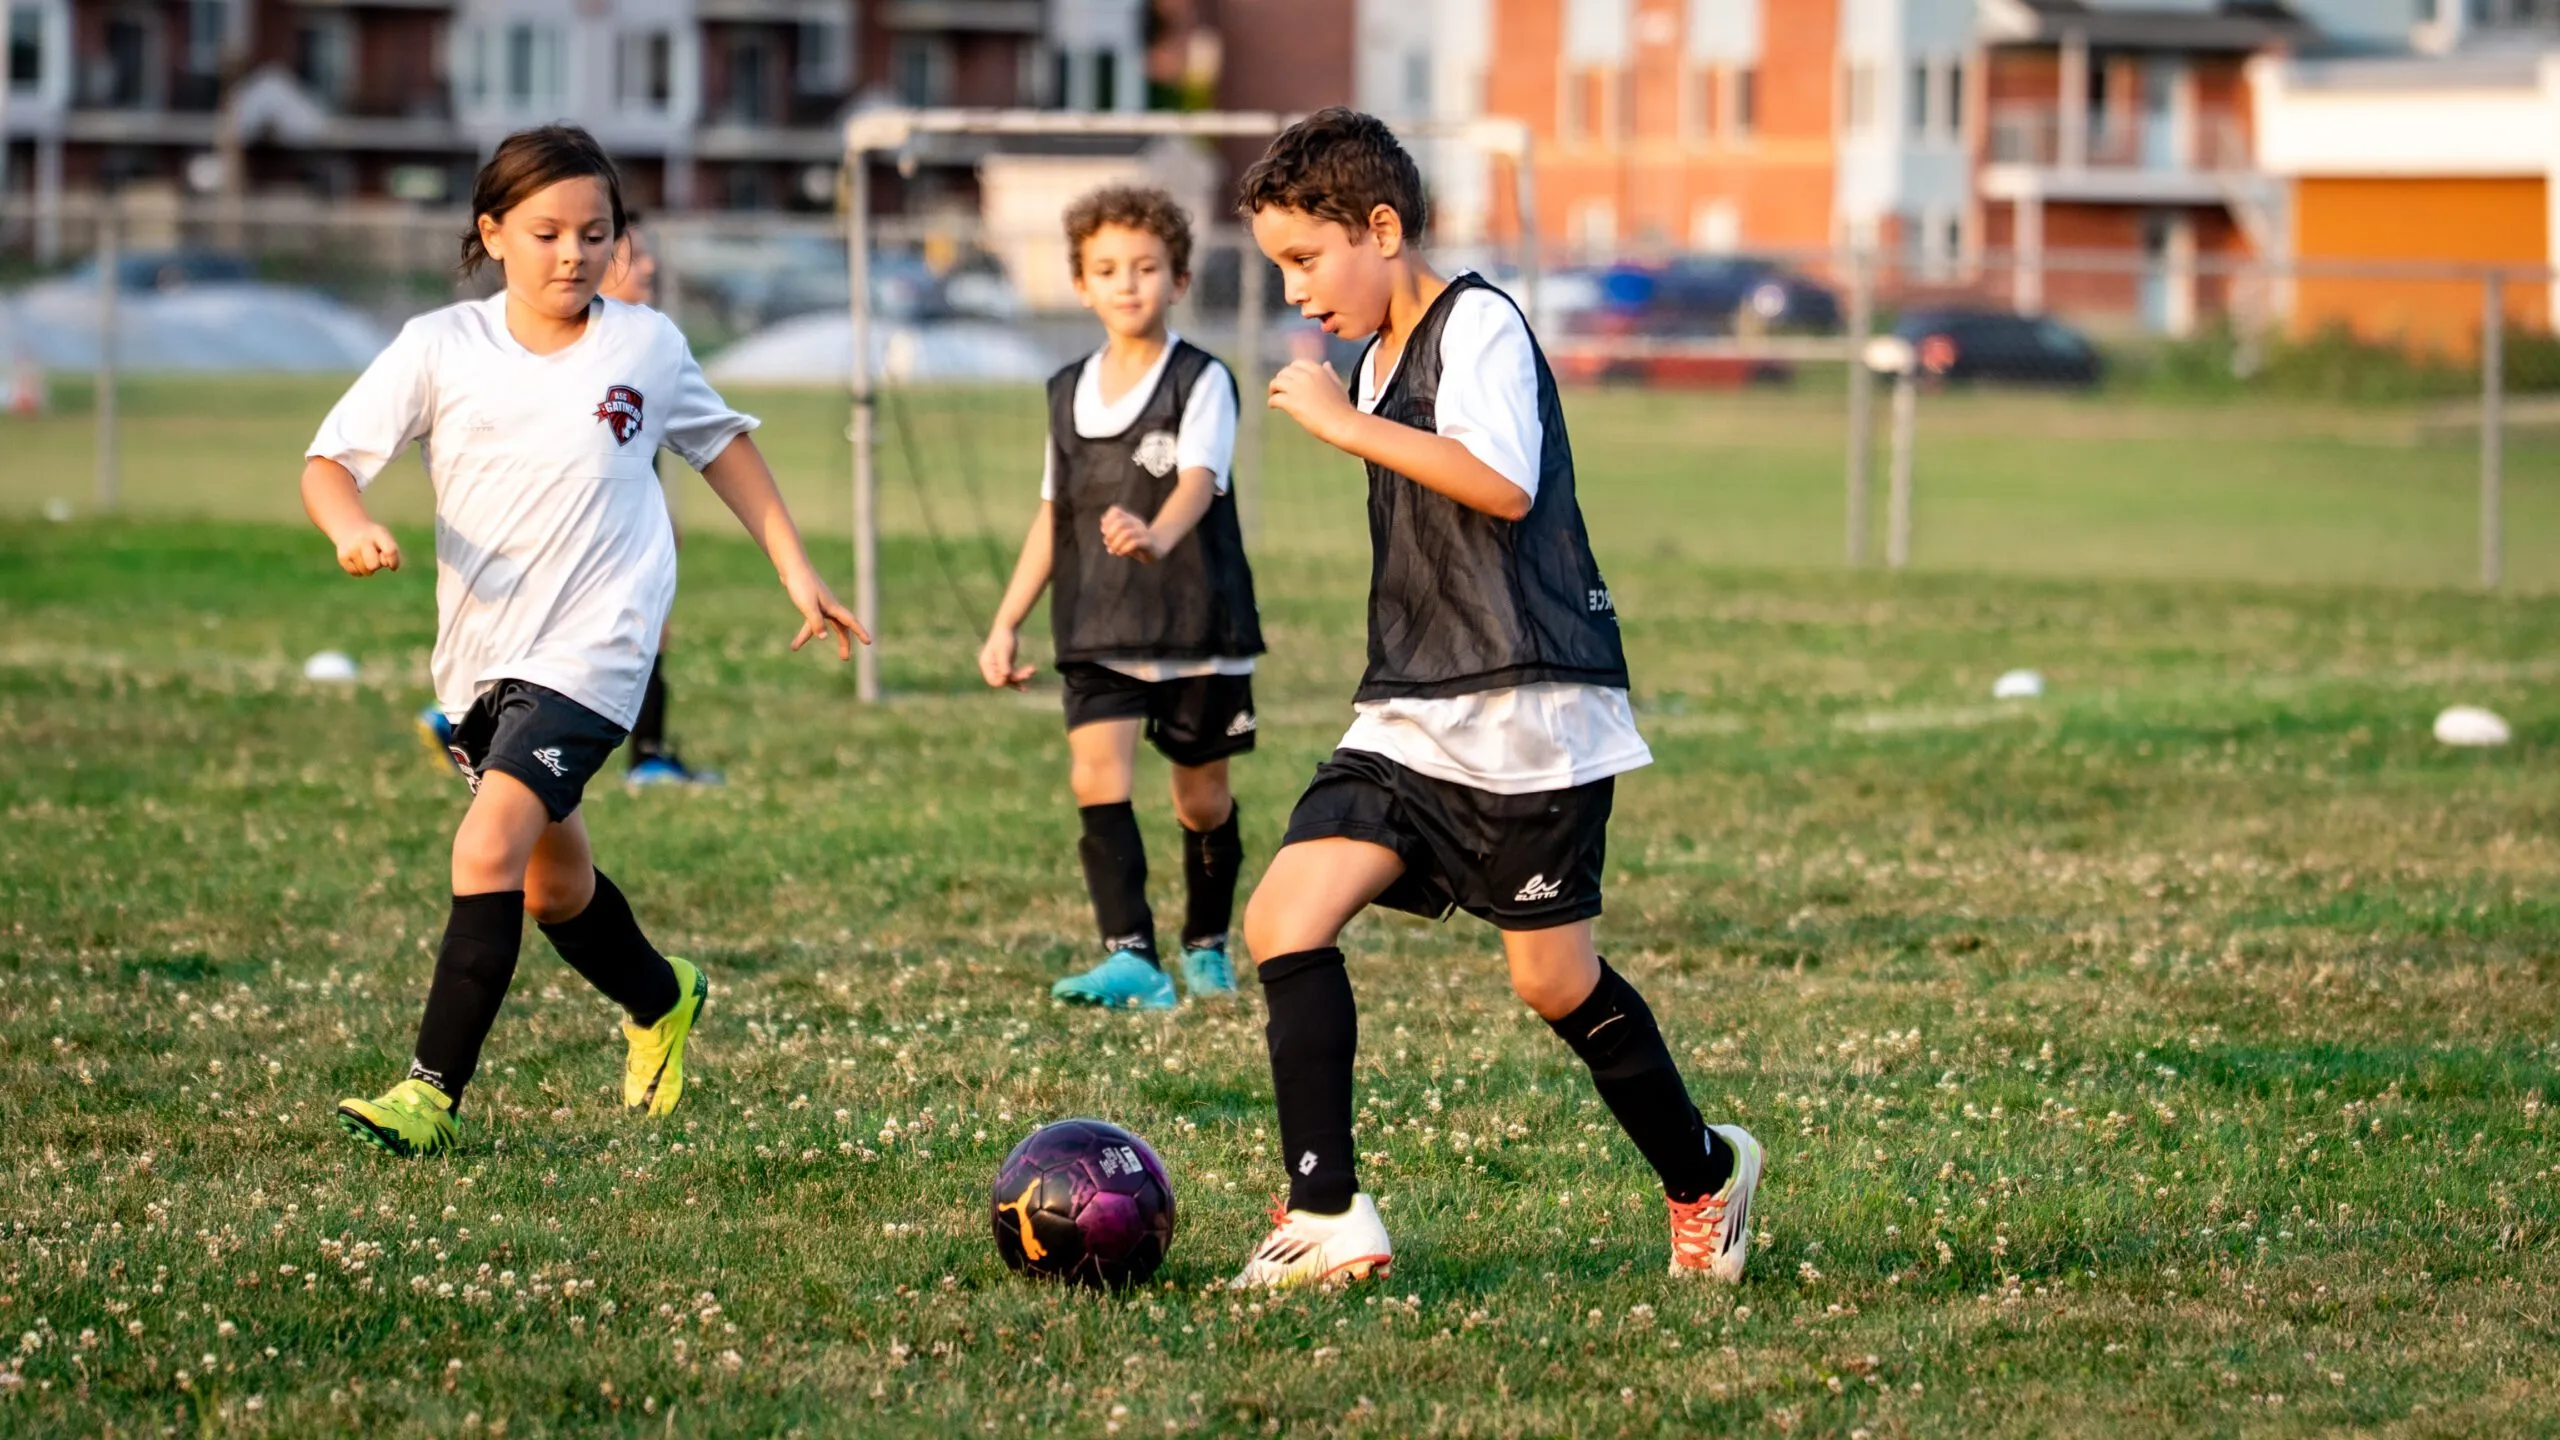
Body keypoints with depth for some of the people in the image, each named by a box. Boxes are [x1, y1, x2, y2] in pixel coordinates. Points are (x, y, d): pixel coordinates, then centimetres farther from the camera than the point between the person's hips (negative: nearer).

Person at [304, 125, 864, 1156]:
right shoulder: (442, 348, -2)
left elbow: (721, 443, 17)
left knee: (490, 845, -23)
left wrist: (797, 571, 17)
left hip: (589, 652, -4)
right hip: (479, 654, 4)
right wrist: (352, 527, -25)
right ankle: (661, 1004, 50)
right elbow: (328, 460, -3)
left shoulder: (645, 346, 0)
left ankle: (433, 1093, -23)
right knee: (552, 881, 20)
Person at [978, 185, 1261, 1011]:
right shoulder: (1069, 394, 8)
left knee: (1202, 797, 9)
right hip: (1099, 634, 3)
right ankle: (1131, 957, -23)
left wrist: (1158, 536, -47)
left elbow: (1198, 480, -25)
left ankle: (1208, 946, 32)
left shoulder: (1201, 383, -8)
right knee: (1097, 773, -17)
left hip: (1200, 629, -3)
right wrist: (1006, 624, 15)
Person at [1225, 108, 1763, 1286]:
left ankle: (1704, 1175, 24)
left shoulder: (1478, 325, -9)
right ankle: (1329, 1218, -12)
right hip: (1410, 717, 8)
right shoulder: (1383, 355, 18)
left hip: (1526, 712, -8)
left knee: (1554, 978, 0)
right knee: (1284, 915, -10)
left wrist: (1349, 425, -22)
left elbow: (1503, 484, -25)